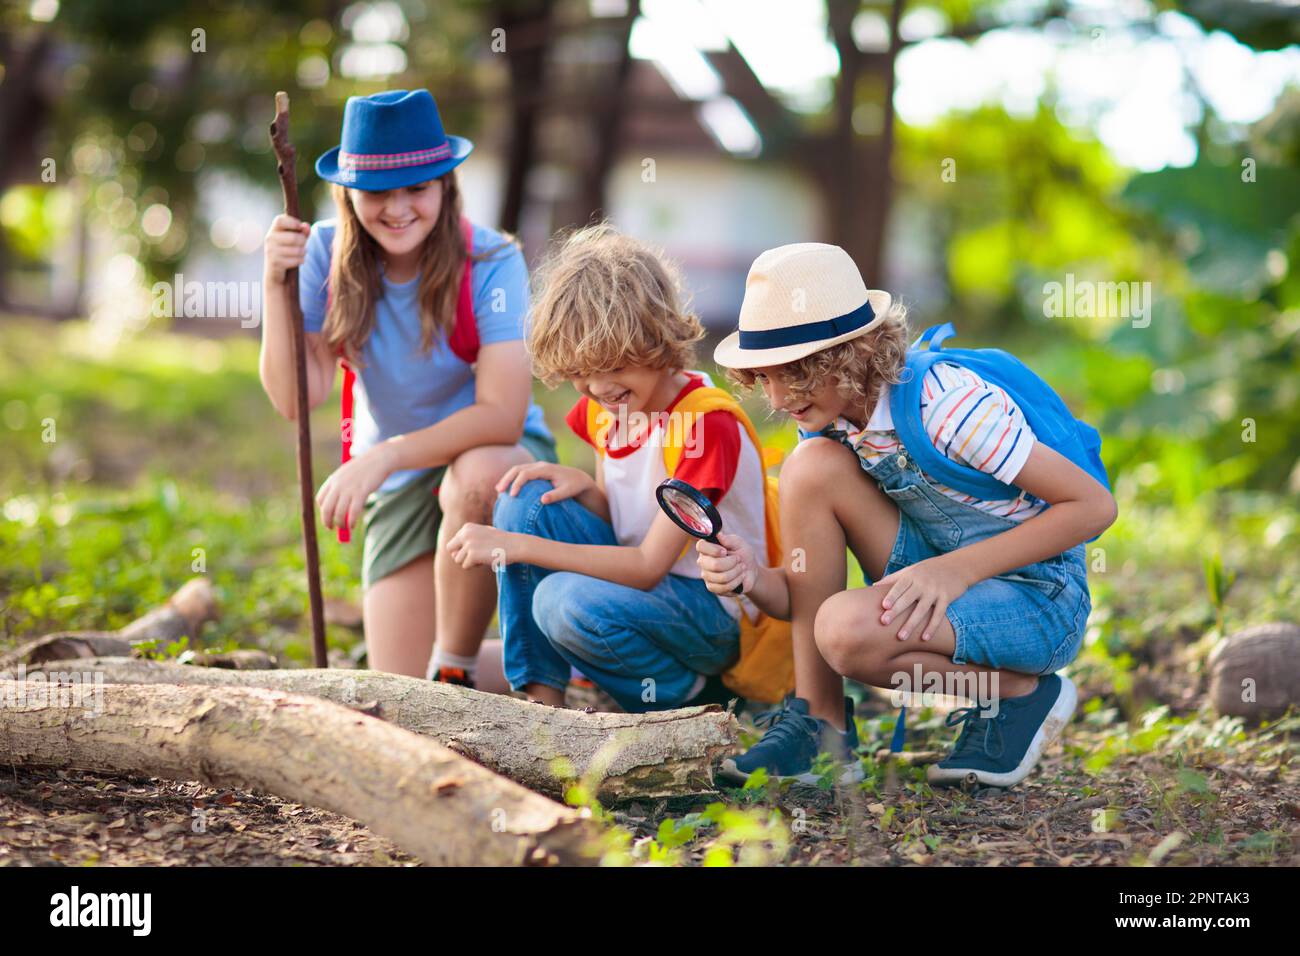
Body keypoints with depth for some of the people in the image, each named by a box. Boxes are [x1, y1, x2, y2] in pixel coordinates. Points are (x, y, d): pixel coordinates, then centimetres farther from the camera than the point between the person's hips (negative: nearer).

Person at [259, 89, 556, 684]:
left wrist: (383, 457, -38)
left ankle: (454, 673, -17)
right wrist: (276, 284, -27)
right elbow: (295, 399, -15)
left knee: (474, 479, -41)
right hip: (397, 483, 3)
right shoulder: (327, 254, -11)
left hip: (499, 454, -3)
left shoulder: (490, 262, -20)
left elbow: (503, 415, -28)